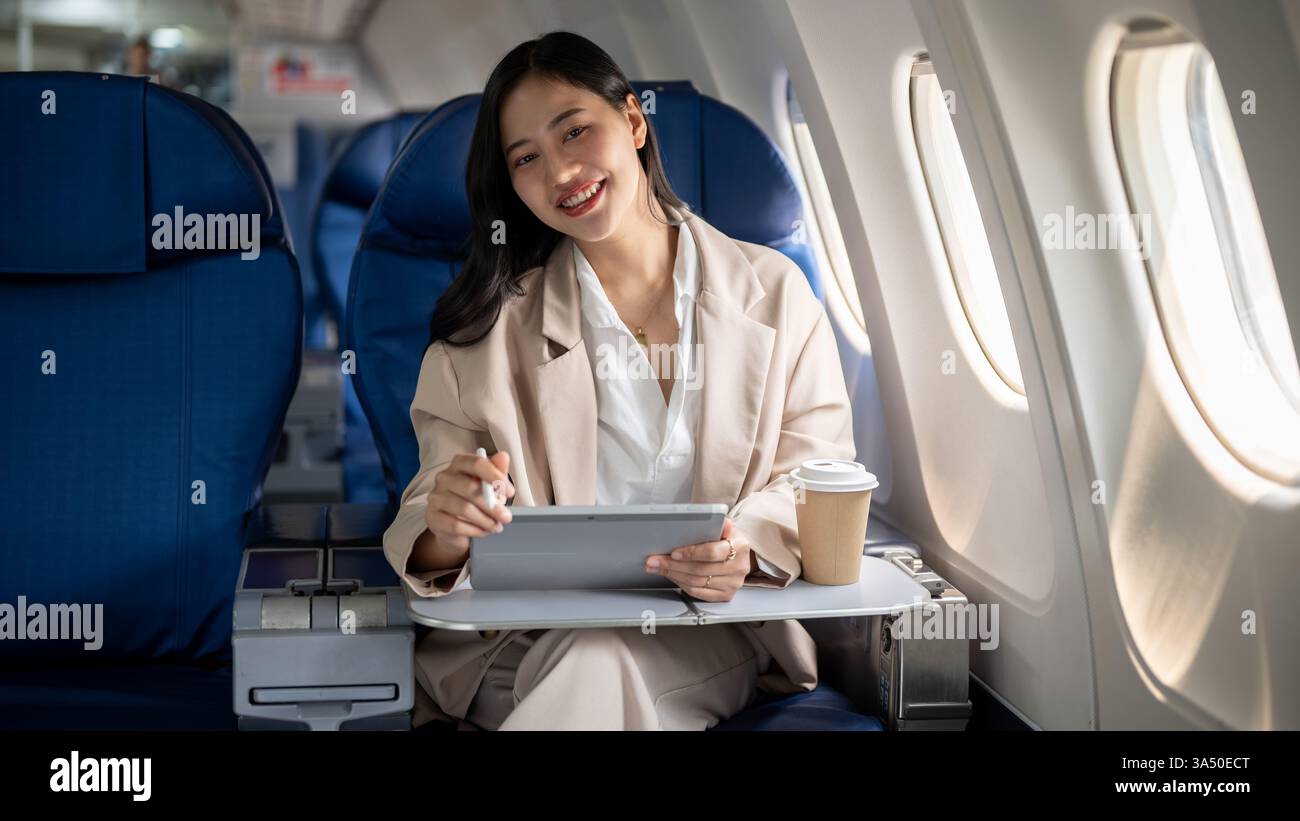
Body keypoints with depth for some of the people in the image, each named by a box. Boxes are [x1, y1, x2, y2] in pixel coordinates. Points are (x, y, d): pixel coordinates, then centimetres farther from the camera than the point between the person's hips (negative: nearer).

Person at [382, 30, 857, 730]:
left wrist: (745, 546, -23)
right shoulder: (492, 327, 5)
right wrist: (445, 532, -27)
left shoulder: (774, 292, 5)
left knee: (598, 667, -33)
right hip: (534, 637, 1)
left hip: (711, 634, 0)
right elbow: (427, 541, -1)